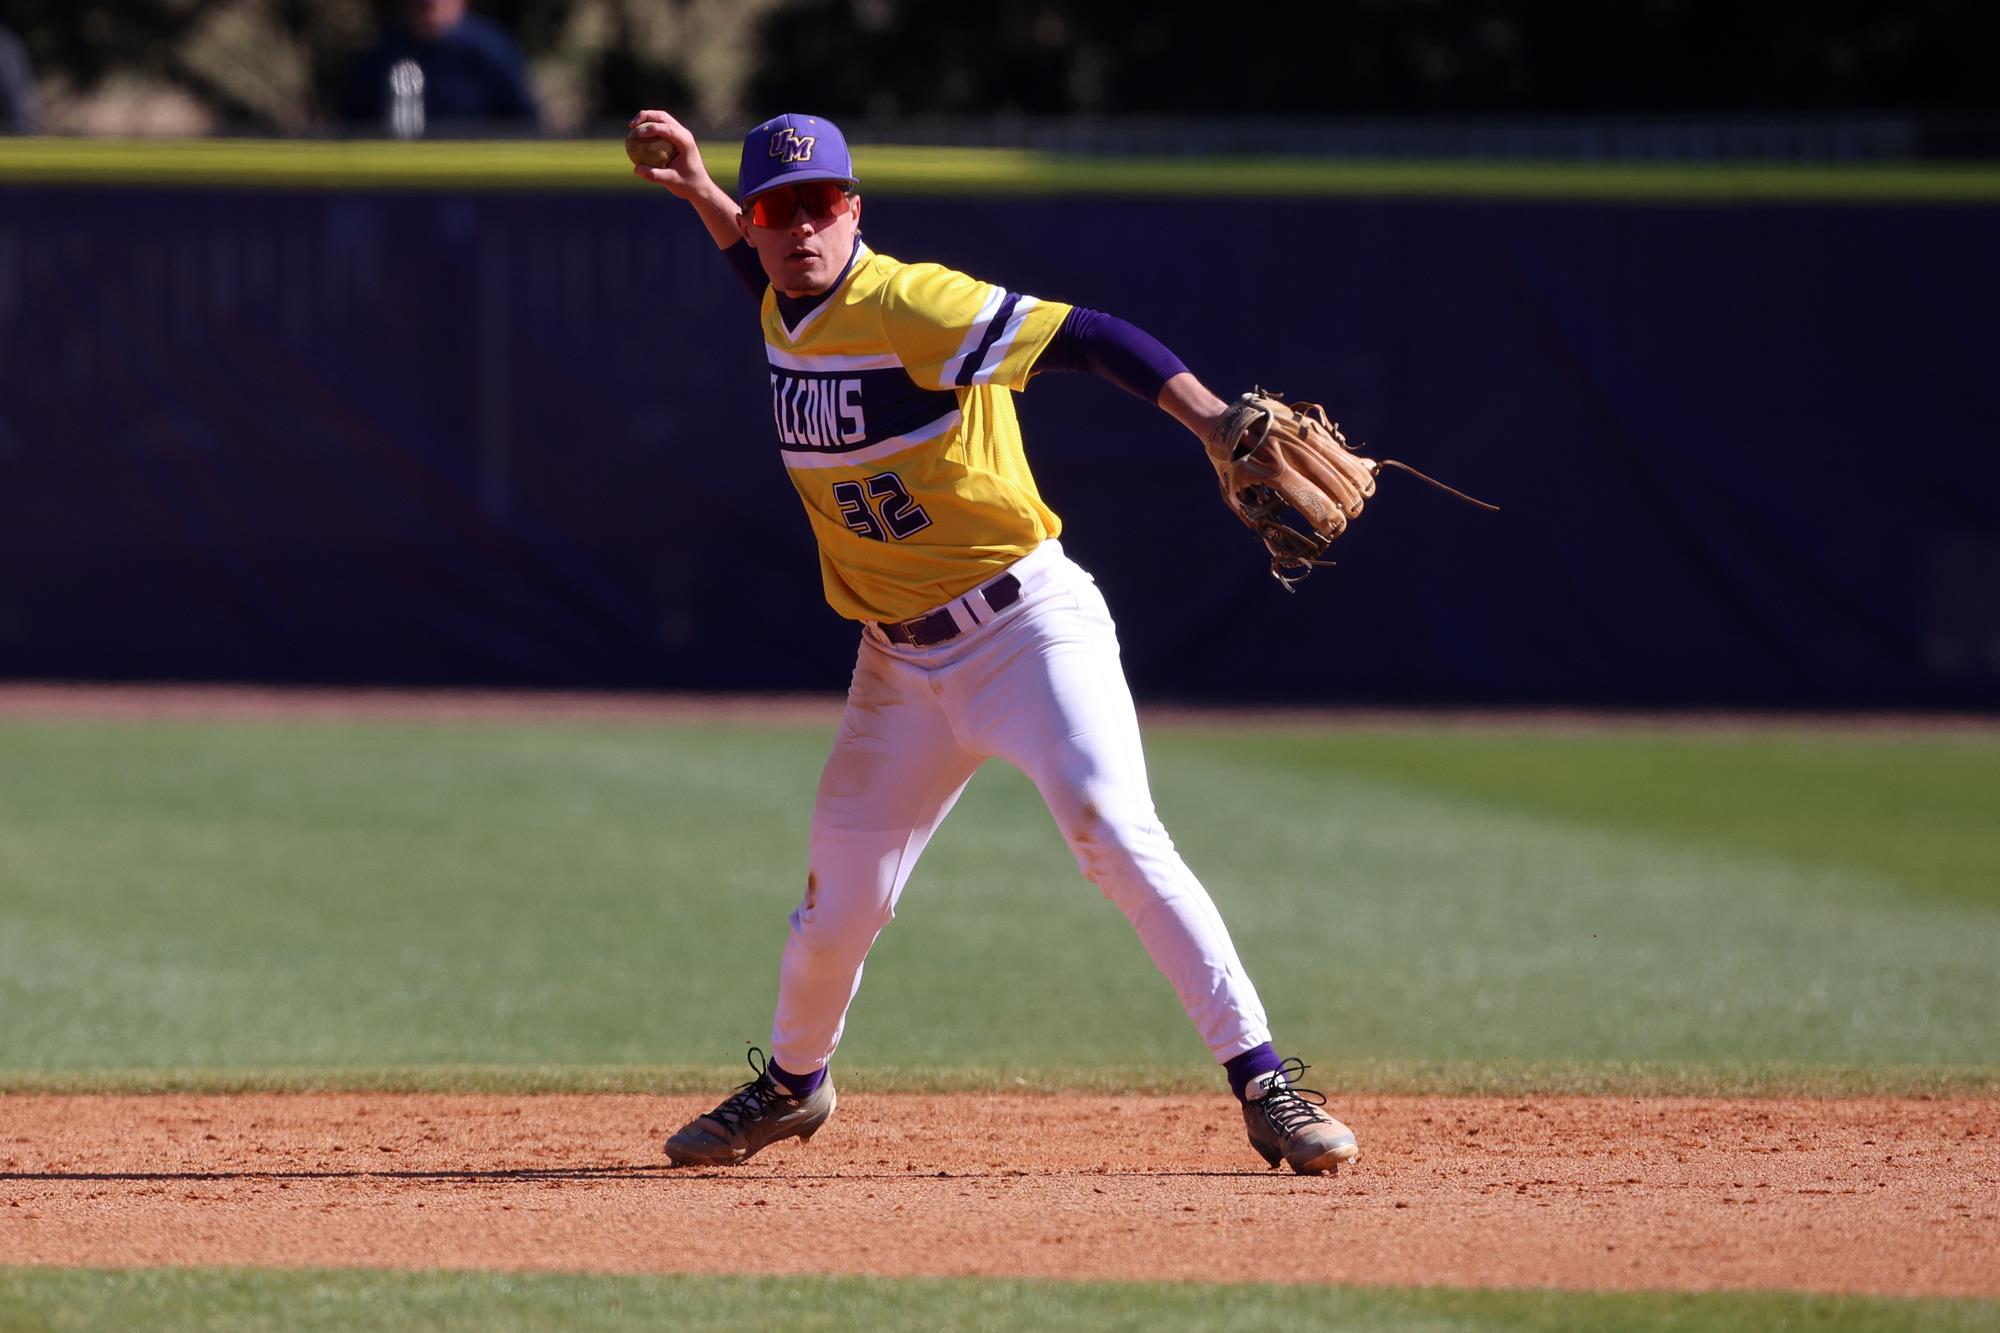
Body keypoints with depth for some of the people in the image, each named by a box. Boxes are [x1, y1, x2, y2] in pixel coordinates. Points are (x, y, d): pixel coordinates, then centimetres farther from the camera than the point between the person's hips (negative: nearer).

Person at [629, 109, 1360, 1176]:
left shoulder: (908, 304, -19)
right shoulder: (784, 316, 6)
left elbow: (1083, 336, -28)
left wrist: (1209, 415, -42)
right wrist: (699, 191, 19)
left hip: (1029, 626, -7)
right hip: (901, 665, 7)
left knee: (1115, 834, -24)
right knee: (840, 906, 11)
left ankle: (1266, 1087, -22)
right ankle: (792, 1083, 39)